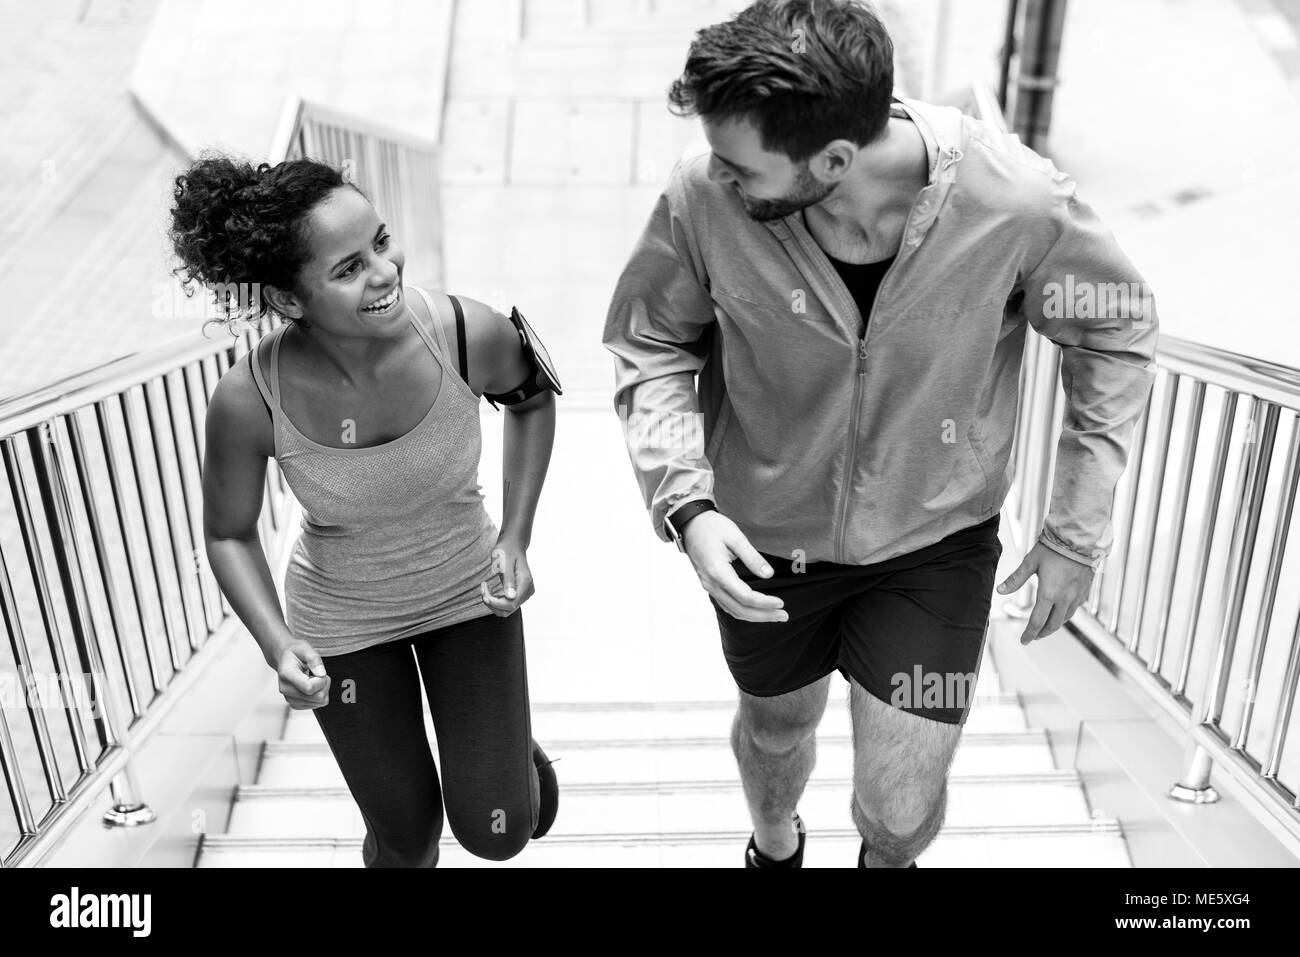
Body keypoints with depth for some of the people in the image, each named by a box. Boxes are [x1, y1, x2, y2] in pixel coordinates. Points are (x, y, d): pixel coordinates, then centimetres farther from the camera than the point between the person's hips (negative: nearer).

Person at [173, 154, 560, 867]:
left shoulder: (470, 334, -28)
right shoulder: (249, 401, -27)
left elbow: (530, 399, -4)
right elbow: (229, 535, -8)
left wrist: (516, 537, -11)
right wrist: (278, 648, -24)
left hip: (468, 593, 0)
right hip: (340, 623, 0)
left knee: (496, 834, 5)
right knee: (407, 838, 15)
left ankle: (514, 747, 41)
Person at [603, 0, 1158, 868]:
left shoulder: (1020, 204, -26)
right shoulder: (703, 199, -25)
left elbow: (1114, 338, -7)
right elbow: (649, 348, -8)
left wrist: (1078, 533, -6)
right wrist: (685, 501, -23)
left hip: (935, 543, 0)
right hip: (765, 537, 1)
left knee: (900, 815, 6)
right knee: (777, 728, 26)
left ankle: (887, 859, 50)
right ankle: (774, 846, 66)